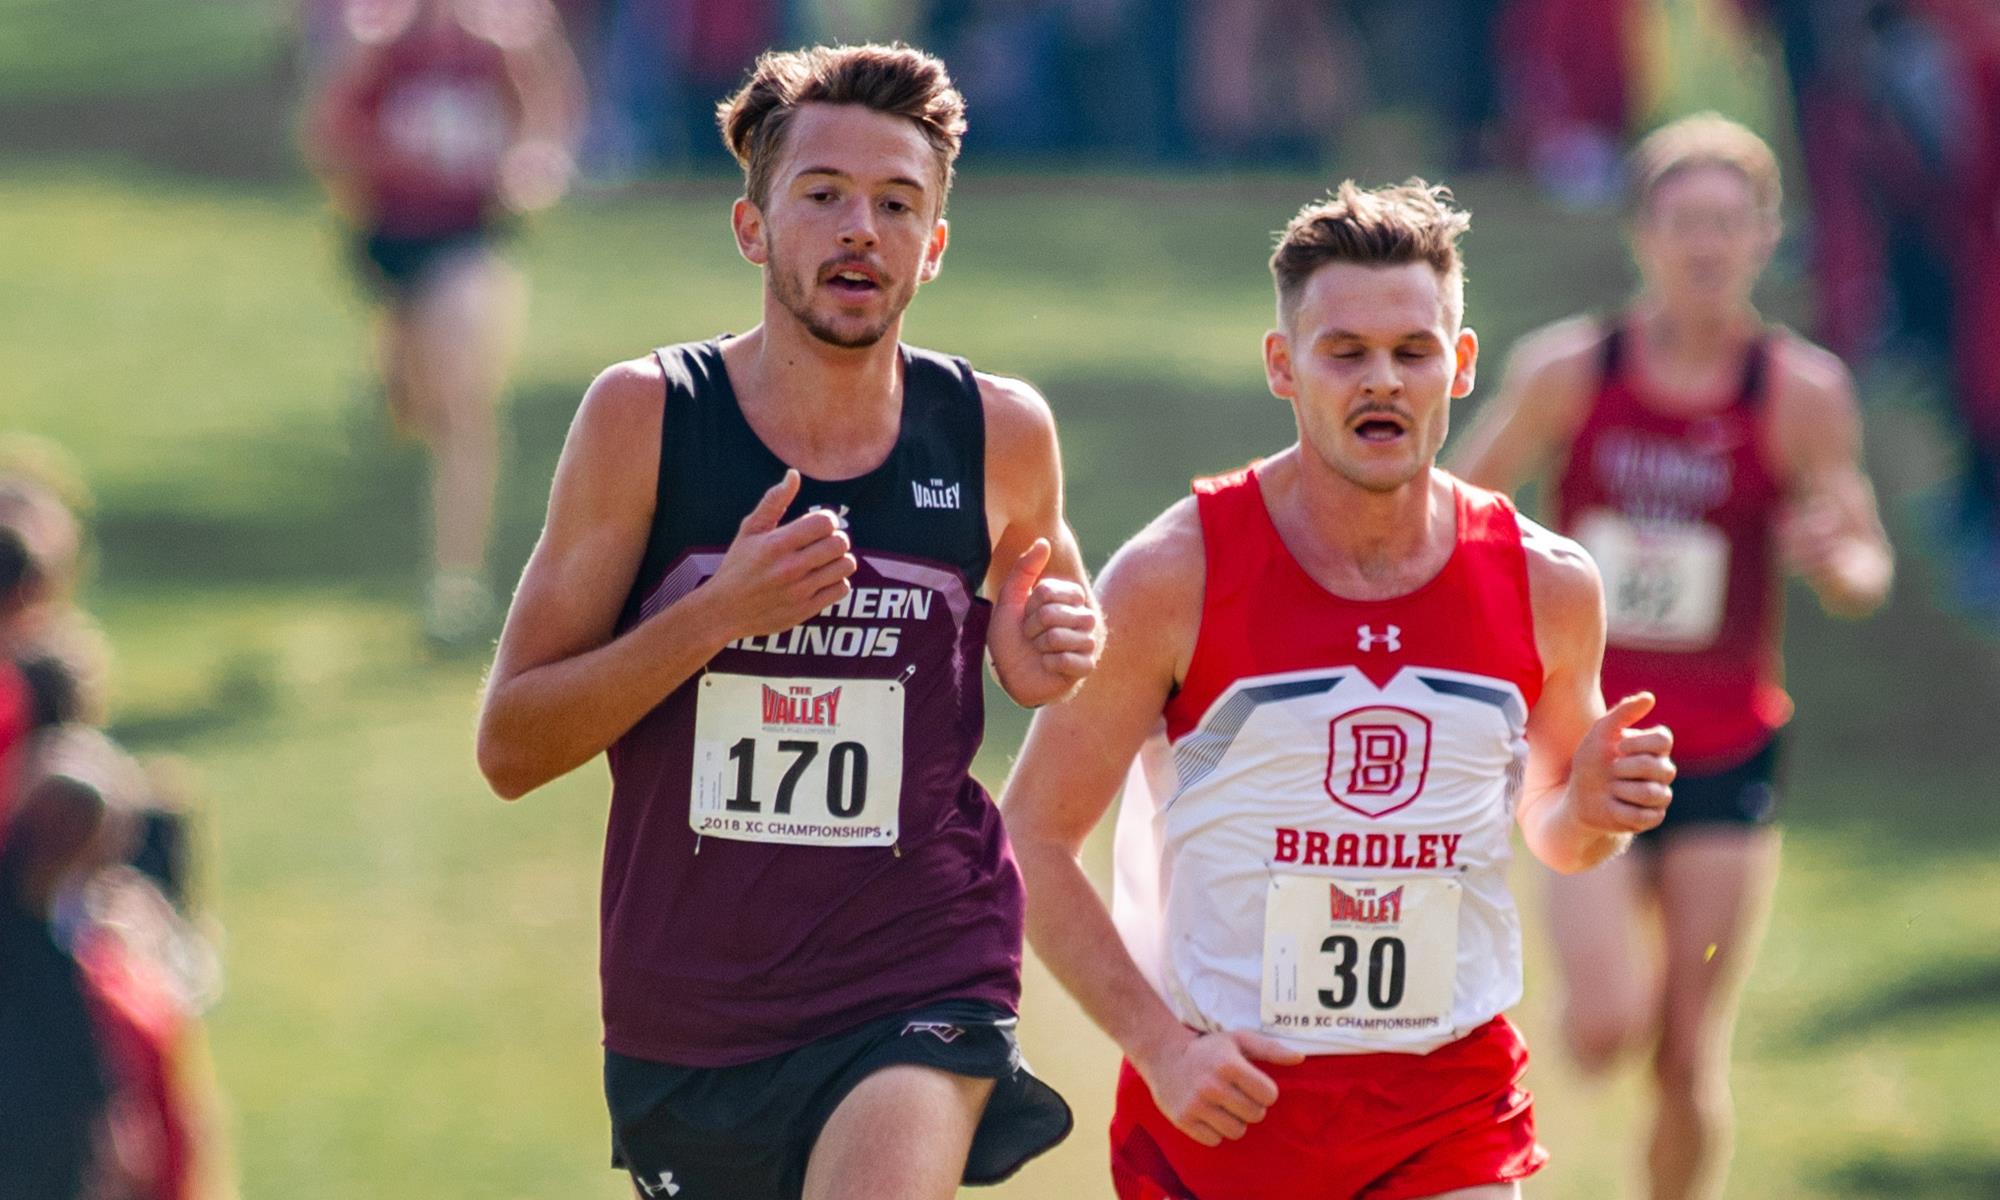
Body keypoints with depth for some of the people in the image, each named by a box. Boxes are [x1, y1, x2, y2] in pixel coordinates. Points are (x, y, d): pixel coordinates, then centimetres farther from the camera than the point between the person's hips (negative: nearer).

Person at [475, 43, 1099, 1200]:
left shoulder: (998, 434, -1)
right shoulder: (646, 416, -5)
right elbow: (510, 745, -6)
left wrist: (1053, 661, -4)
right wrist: (716, 614, -20)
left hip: (920, 993, -1)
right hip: (686, 1009, 2)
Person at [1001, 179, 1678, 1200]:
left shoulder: (1544, 586, 1)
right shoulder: (1175, 578, -8)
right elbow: (1031, 838, -4)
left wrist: (1592, 813, -5)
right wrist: (1159, 1044, -13)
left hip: (1451, 1113, 1)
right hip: (1217, 1102, -1)